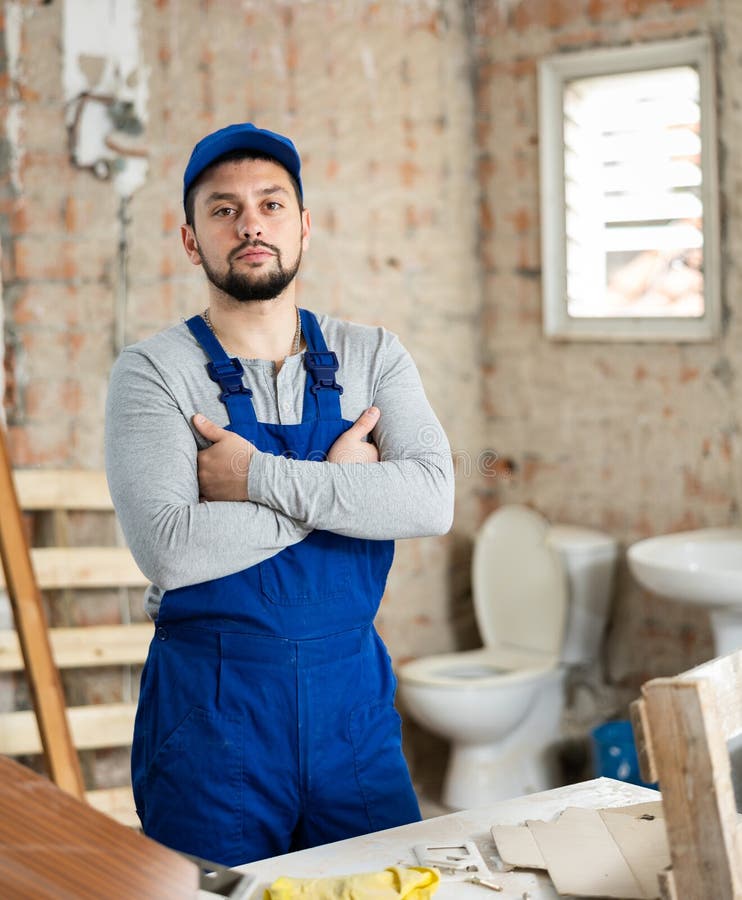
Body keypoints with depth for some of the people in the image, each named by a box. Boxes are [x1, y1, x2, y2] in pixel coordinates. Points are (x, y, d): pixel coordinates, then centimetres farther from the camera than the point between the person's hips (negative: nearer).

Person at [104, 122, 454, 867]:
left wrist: (258, 477, -18)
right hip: (211, 703, -3)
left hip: (353, 692, 3)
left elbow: (432, 499, -13)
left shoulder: (371, 358, 4)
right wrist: (338, 484, -13)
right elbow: (170, 549, -19)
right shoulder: (153, 372, -5)